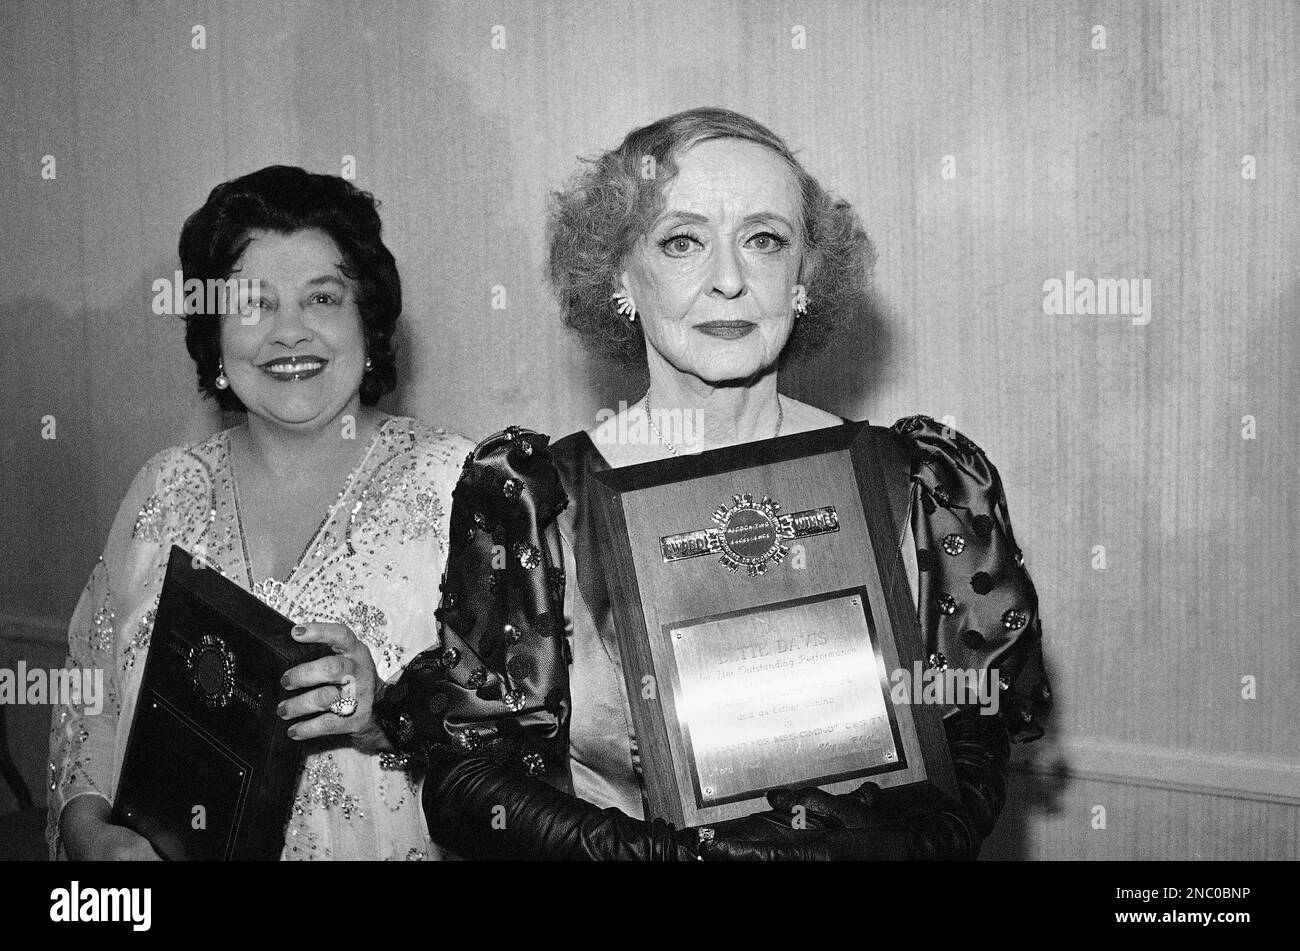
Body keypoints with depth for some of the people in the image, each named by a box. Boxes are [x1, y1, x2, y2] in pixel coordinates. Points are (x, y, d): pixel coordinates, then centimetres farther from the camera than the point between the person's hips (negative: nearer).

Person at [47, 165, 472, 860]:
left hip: (384, 847, -3)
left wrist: (393, 712, -22)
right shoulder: (165, 491, 8)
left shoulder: (456, 484, -2)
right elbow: (88, 694, 12)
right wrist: (86, 824, -4)